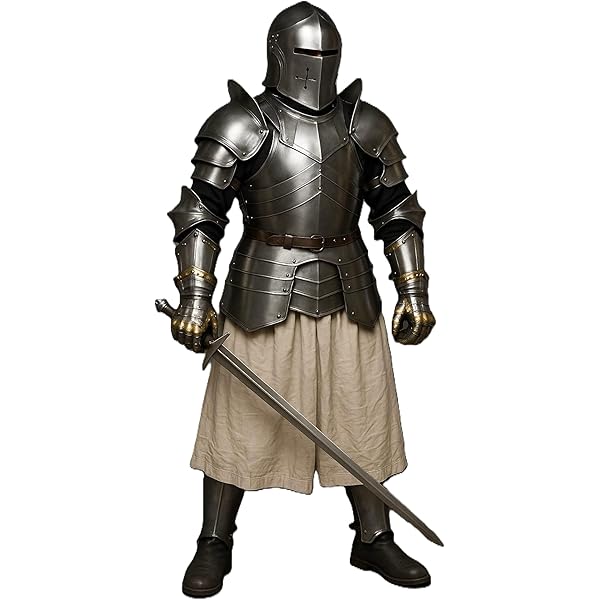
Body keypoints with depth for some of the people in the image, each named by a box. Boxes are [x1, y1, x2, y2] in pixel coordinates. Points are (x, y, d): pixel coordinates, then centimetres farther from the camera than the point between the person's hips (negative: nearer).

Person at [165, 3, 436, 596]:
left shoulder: (365, 125, 5)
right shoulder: (241, 125, -5)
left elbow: (397, 211, 10)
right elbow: (199, 214, -5)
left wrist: (413, 292, 4)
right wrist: (195, 298, -13)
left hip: (348, 292, 4)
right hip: (267, 292, -3)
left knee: (362, 414, 11)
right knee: (243, 416, 6)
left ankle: (373, 538, 31)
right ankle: (215, 545, 25)